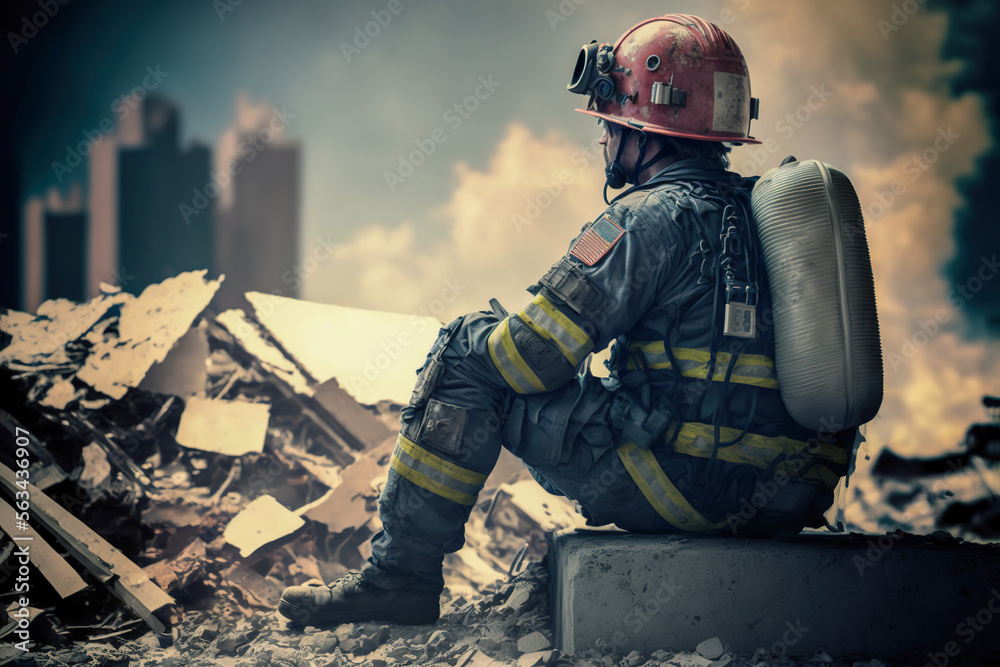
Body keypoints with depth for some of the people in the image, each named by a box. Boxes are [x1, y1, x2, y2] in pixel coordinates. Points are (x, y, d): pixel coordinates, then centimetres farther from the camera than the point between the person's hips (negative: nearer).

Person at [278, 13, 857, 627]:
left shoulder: (650, 217, -11)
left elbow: (534, 355, -10)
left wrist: (471, 343, 11)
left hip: (688, 484, -9)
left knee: (467, 356, 2)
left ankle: (402, 575, 6)